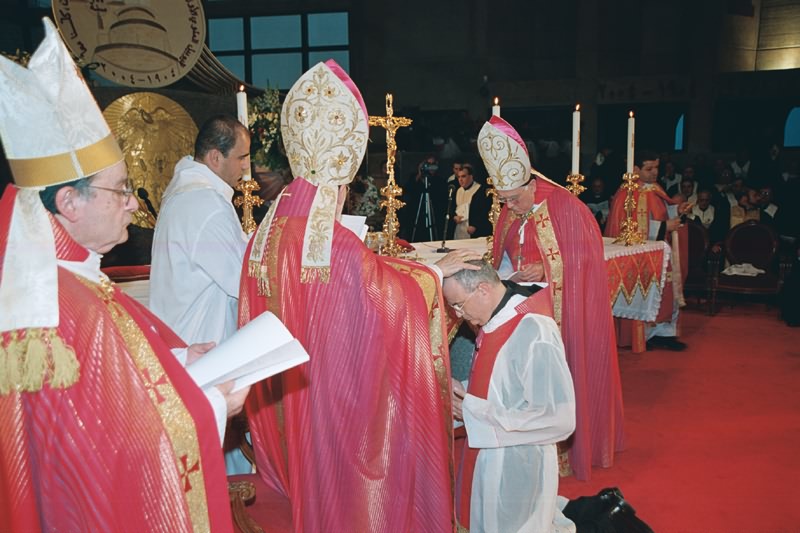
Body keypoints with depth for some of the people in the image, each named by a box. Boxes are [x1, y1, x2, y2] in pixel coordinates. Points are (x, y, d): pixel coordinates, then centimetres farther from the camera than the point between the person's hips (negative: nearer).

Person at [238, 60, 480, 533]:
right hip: (341, 396, -7)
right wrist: (436, 272, 5)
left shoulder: (266, 236, -5)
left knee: (313, 480, 23)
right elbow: (394, 293, -12)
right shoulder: (340, 248, -26)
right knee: (349, 476, 13)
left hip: (289, 398, 7)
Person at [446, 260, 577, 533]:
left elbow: (557, 416, -25)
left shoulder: (534, 333, -26)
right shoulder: (495, 321, 0)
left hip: (517, 466, -8)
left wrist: (475, 411, -20)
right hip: (490, 455, 8)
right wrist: (463, 390, -4)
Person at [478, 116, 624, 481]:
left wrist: (543, 269, -22)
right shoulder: (509, 214, 4)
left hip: (565, 309, -5)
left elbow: (584, 254, -13)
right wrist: (507, 274, -7)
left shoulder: (565, 206, -15)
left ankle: (570, 447, 17)